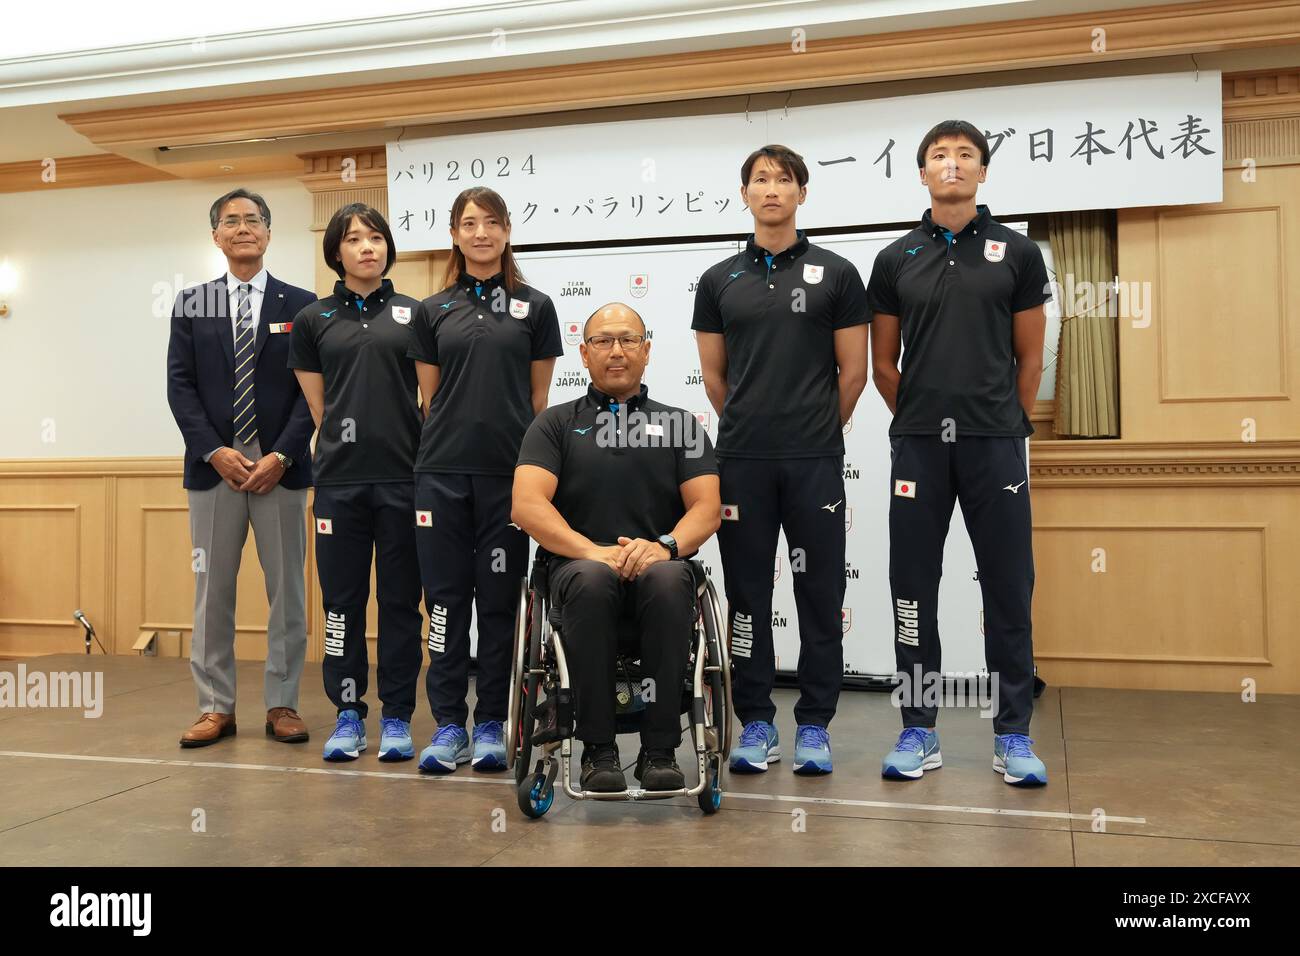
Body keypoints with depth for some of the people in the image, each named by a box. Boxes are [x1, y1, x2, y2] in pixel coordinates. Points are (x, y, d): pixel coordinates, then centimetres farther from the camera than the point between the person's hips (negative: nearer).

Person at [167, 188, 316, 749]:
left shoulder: (300, 304, 5)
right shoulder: (191, 304, 10)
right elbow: (180, 385, 4)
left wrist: (282, 455, -11)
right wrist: (215, 451, -9)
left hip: (281, 466, -1)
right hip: (213, 465, 1)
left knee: (286, 589, 4)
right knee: (212, 588, 5)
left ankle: (282, 703, 13)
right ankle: (216, 706, 14)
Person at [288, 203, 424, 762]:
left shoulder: (414, 314, 7)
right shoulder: (313, 320, 10)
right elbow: (317, 407, 12)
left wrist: (422, 458, 4)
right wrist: (350, 442, 7)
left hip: (403, 476, -1)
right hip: (339, 479, 1)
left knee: (400, 600, 4)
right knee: (342, 599, 5)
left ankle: (397, 717, 13)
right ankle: (348, 715, 16)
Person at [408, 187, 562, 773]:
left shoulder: (534, 307, 6)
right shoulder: (433, 311, 9)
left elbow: (539, 397, 7)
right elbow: (430, 397, 11)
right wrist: (444, 447, 7)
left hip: (509, 471, -1)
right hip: (443, 471, 1)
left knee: (499, 597, 4)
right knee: (446, 594, 3)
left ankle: (490, 724, 14)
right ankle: (448, 724, 12)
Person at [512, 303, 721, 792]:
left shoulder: (681, 424, 16)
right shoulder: (555, 423, 12)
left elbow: (707, 506, 5)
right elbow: (526, 505, -3)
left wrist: (665, 545, -17)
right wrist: (592, 551, -19)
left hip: (657, 564, 1)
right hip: (579, 564, -1)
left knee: (668, 581, -36)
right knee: (592, 580, -37)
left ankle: (660, 750, -27)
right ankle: (598, 748, -26)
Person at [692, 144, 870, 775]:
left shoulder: (835, 274, 3)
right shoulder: (718, 281, 9)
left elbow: (853, 373, 5)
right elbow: (714, 376, 13)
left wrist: (814, 433, 11)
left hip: (815, 460, -1)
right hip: (742, 461, 2)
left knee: (819, 594, 3)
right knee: (747, 595, 6)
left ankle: (813, 725, 15)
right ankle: (755, 722, 17)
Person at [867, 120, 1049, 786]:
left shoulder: (1017, 253, 6)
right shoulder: (896, 260, 8)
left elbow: (1029, 358, 9)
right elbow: (883, 363, 11)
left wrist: (1005, 426, 8)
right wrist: (923, 422, 10)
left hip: (995, 444, -1)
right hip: (918, 446, 1)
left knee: (1007, 588, 2)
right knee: (913, 588, 4)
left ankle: (1012, 735, 13)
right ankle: (918, 730, 14)